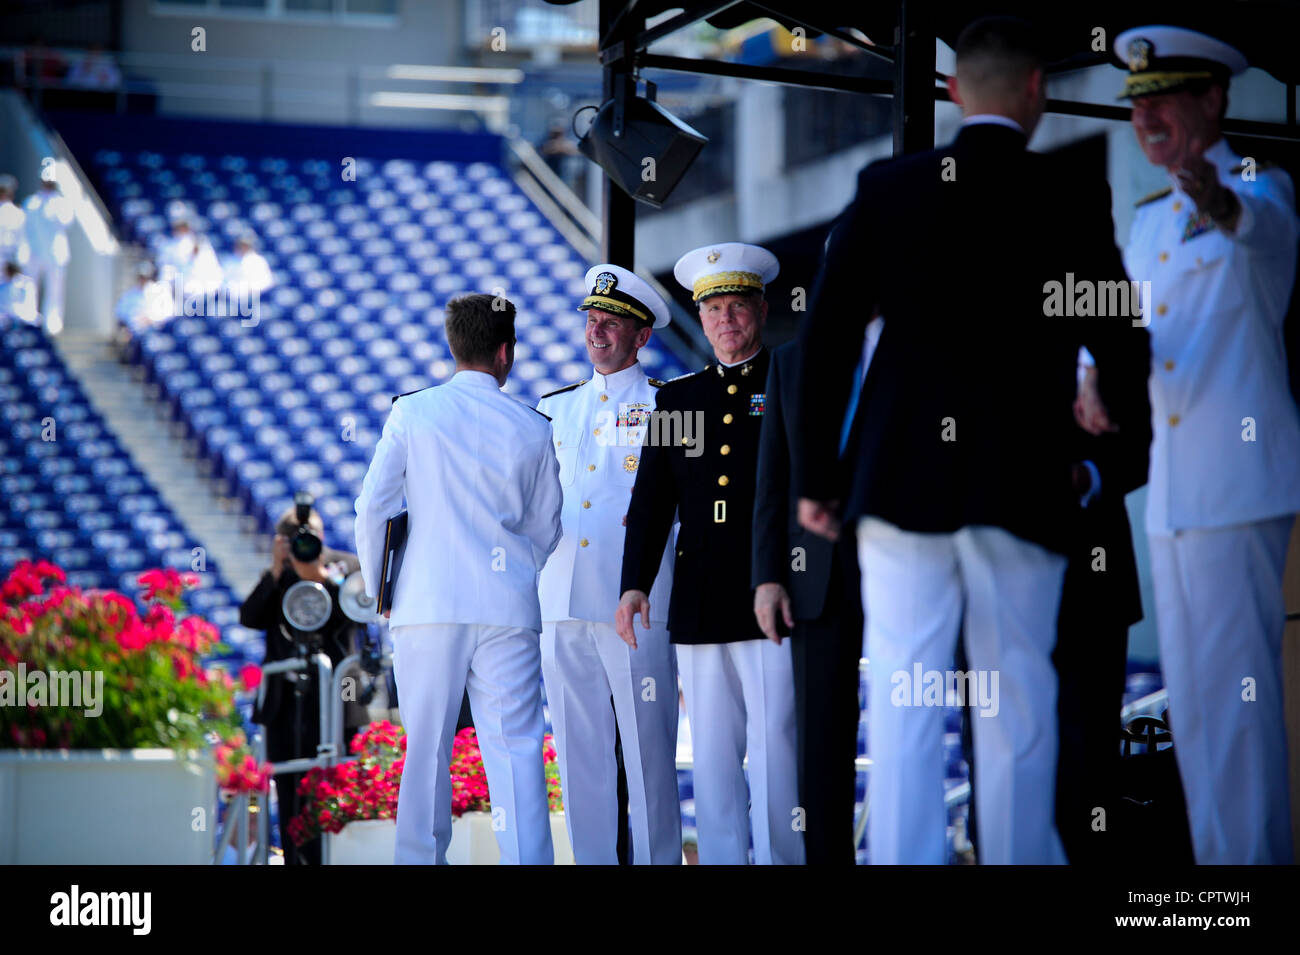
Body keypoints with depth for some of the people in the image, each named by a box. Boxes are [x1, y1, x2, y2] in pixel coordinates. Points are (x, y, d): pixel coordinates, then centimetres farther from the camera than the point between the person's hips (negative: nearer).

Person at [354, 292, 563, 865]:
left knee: (426, 748, 7)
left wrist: (375, 588, 14)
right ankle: (528, 860, -8)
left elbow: (373, 509, 0)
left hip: (426, 604, 0)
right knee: (515, 747, -2)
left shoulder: (412, 413, 1)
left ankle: (421, 860, 10)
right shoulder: (532, 430, 4)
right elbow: (546, 530, 13)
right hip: (508, 607, 0)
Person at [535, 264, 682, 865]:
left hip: (635, 608, -5)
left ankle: (657, 860, 2)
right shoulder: (554, 409, 17)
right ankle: (593, 860, 12)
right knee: (578, 754, 7)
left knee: (647, 753, -4)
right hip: (561, 606, 5)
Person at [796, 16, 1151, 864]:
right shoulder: (1074, 199, -2)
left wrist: (815, 476, 6)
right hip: (1025, 487, -1)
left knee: (903, 703, 1)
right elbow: (1123, 347, 1)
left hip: (903, 483, 1)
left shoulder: (888, 188, 1)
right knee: (1018, 706, 6)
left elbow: (826, 338, -1)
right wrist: (1108, 407, 25)